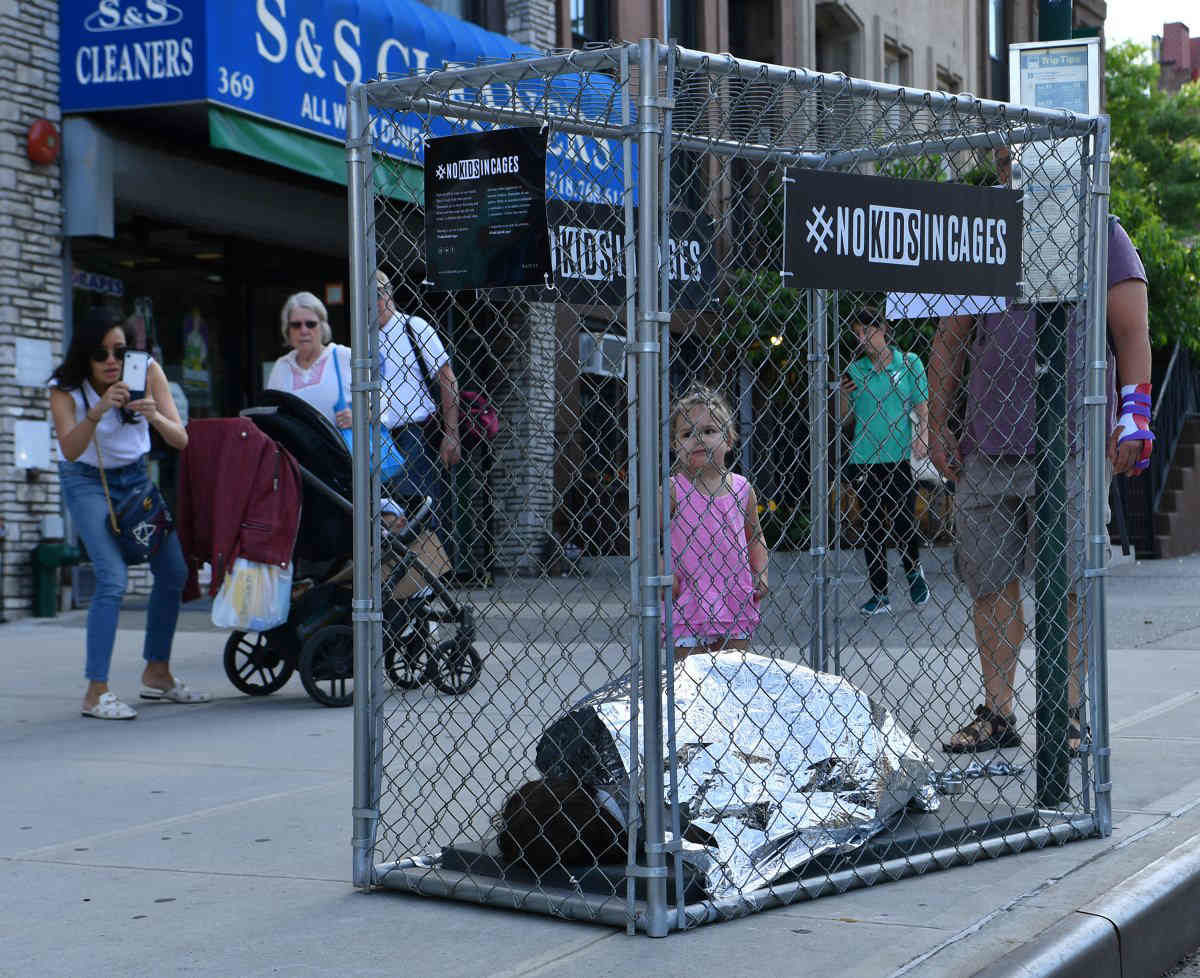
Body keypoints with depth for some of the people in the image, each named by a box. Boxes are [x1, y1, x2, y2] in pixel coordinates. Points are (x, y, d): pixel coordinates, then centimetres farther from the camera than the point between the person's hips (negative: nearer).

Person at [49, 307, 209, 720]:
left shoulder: (148, 373, -17)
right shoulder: (66, 389, -23)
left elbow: (180, 441, -21)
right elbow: (70, 450, -38)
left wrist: (155, 416, -42)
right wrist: (98, 411, -53)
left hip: (135, 476, 4)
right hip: (87, 481, -4)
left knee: (173, 572, 3)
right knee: (113, 579, -21)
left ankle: (157, 674, 20)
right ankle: (96, 692, -20)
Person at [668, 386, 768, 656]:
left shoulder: (742, 489, 6)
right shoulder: (674, 489, -4)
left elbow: (755, 536, 19)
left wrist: (761, 576, 7)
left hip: (737, 602, 3)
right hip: (690, 602, -3)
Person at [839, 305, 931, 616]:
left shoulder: (909, 362, 3)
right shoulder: (855, 370, 7)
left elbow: (922, 406, 3)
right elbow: (845, 416, 13)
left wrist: (922, 436, -12)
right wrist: (843, 395, -6)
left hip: (899, 457, -2)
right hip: (864, 459, 2)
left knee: (903, 522, -4)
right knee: (872, 527, 3)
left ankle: (914, 572, 26)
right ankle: (879, 596, 10)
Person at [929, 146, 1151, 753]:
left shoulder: (1101, 235, 6)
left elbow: (1133, 332, 1)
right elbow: (950, 339, 20)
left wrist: (1134, 410, -11)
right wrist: (937, 425, 14)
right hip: (986, 447, 4)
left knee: (1067, 585, -3)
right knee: (989, 583, 3)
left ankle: (1069, 714, 6)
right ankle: (997, 713, 12)